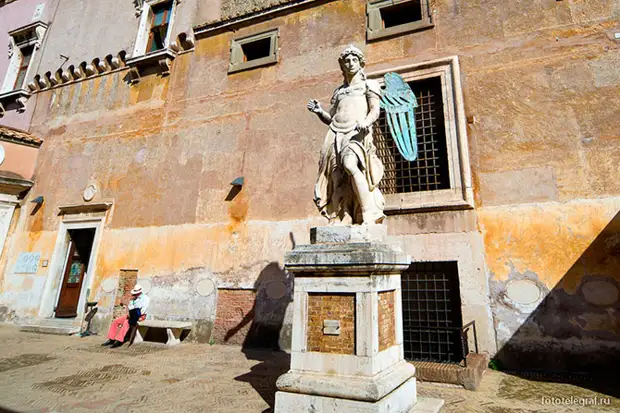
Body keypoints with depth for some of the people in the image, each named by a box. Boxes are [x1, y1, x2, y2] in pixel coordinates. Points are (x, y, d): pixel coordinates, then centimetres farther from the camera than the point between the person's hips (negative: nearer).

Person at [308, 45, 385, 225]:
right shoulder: (339, 91, 29)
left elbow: (375, 110, 2)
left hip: (357, 133, -5)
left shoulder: (368, 85, 17)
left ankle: (370, 216, -33)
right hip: (336, 134, 5)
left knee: (349, 164, -33)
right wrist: (319, 111, 7)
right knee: (338, 179, -10)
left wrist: (366, 122, -20)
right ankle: (343, 220, -11)